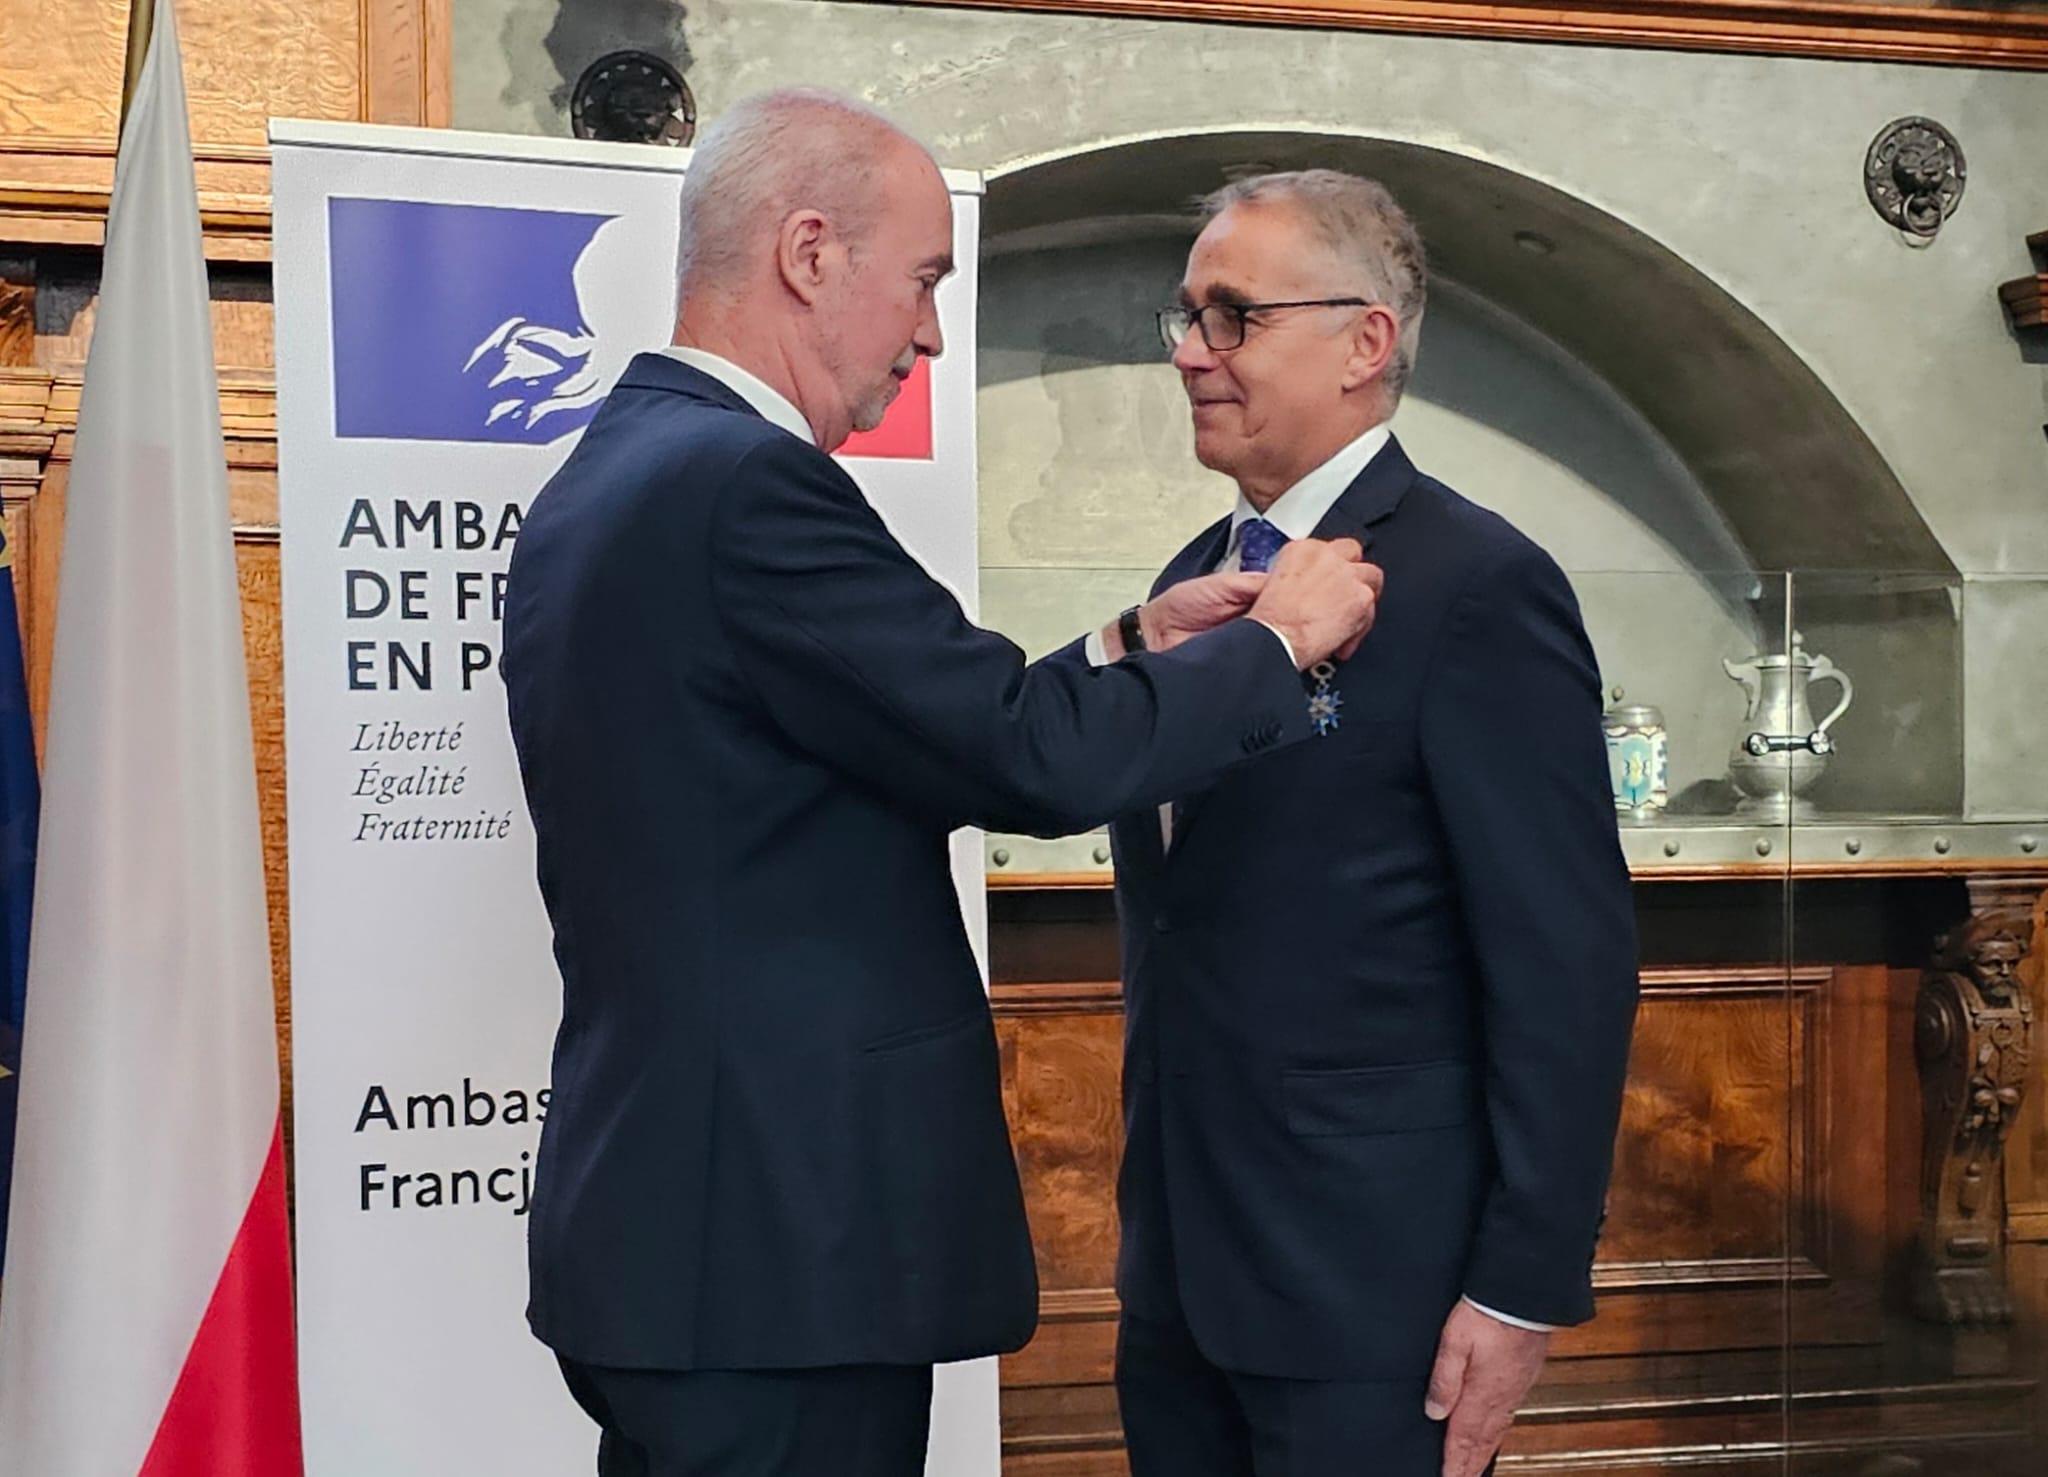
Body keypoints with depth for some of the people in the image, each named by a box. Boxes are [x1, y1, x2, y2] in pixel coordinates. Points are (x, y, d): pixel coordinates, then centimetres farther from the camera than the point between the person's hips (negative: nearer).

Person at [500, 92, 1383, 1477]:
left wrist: (1132, 649, 13)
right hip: (777, 1254, -10)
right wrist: (1275, 642, -5)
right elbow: (1036, 761, -20)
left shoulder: (606, 480, 12)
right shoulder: (742, 483, -19)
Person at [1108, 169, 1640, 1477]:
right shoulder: (1194, 582, 11)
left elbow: (1568, 961, -16)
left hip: (1367, 1297, -7)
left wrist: (1526, 1288, -16)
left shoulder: (1478, 586, -14)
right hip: (1183, 1274, 7)